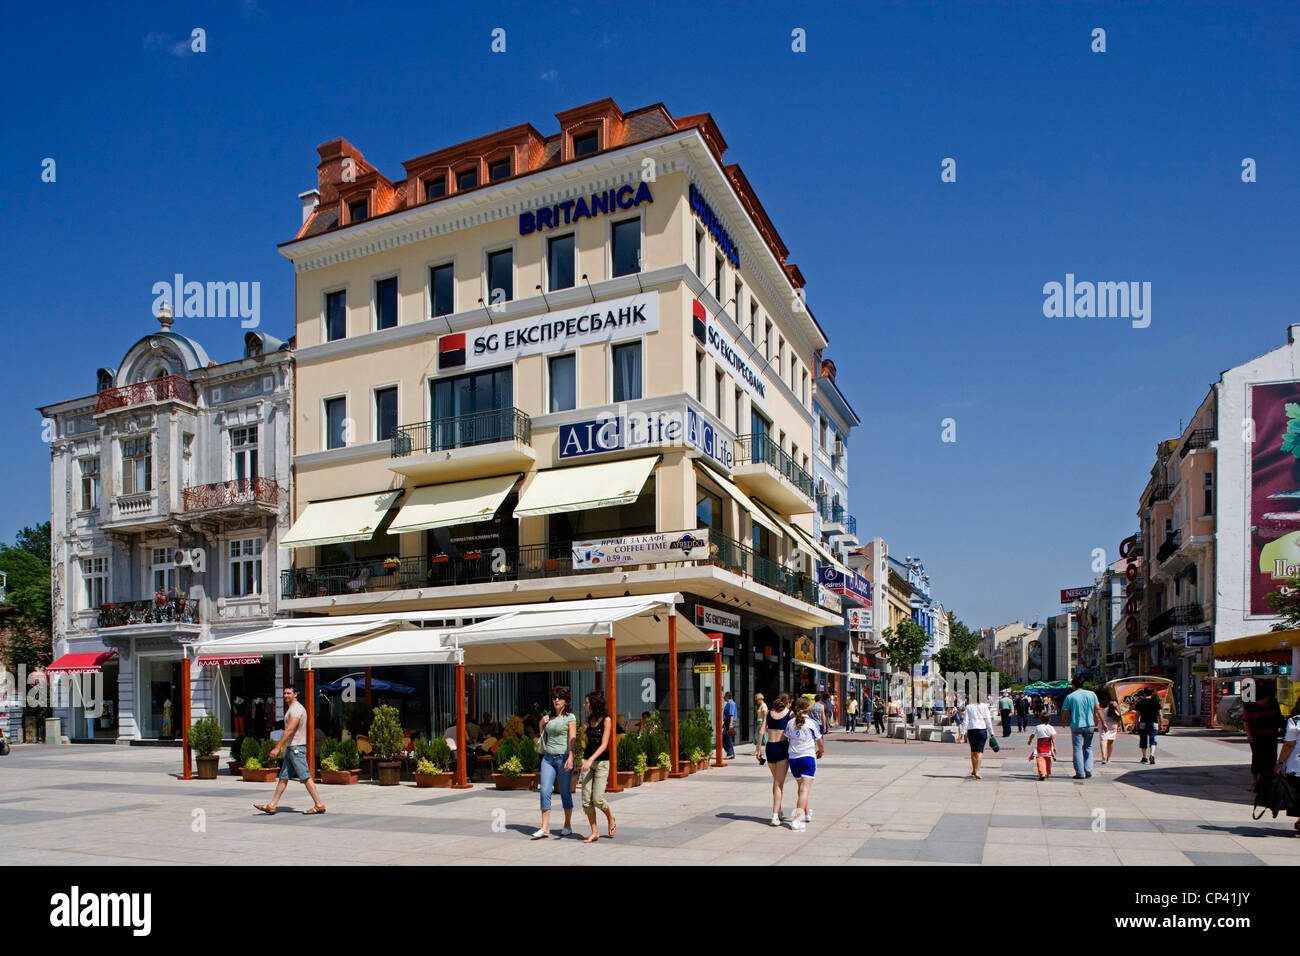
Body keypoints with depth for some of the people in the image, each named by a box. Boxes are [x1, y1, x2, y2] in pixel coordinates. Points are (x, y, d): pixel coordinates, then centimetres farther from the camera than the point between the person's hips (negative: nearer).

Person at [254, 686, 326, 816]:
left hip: (296, 748, -10)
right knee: (283, 777, 11)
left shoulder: (296, 709, -15)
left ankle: (319, 805, -6)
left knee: (306, 777, -8)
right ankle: (271, 806, 15)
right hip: (291, 748, 10)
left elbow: (289, 730, -22)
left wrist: (277, 747, -23)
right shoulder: (292, 708, 18)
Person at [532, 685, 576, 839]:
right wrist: (542, 722, 9)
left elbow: (572, 739, -13)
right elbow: (541, 733, 30)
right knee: (545, 791, -6)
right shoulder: (548, 716, 13)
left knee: (565, 792, 4)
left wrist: (570, 758, -25)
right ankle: (545, 828, -5)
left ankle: (568, 825, 19)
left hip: (563, 757, -5)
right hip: (548, 758, 5)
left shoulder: (570, 717, -3)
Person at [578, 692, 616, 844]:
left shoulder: (606, 720, -8)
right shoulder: (589, 720, 9)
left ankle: (610, 818, 18)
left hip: (602, 762, -6)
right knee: (586, 800, -1)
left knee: (597, 799, -11)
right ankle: (595, 832, 8)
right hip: (587, 761, 6)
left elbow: (604, 744, -14)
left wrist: (591, 760, -24)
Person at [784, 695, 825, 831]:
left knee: (801, 786, 21)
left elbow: (786, 740, 11)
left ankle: (806, 813, 38)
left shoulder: (790, 723, 4)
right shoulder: (812, 723, -6)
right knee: (805, 788, -7)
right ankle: (798, 819, -19)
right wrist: (820, 751, 24)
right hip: (808, 757, -4)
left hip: (793, 758, 5)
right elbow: (820, 743, 3)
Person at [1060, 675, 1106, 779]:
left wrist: (1063, 722, 16)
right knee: (1088, 748, 18)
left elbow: (1064, 712, -2)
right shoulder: (1091, 694, 3)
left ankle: (1080, 773, 2)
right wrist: (1103, 722, 6)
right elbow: (1098, 709, 1)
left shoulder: (1070, 696, -5)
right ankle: (1088, 770, 8)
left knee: (1077, 749, 4)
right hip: (1090, 725, 3)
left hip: (1076, 726, -3)